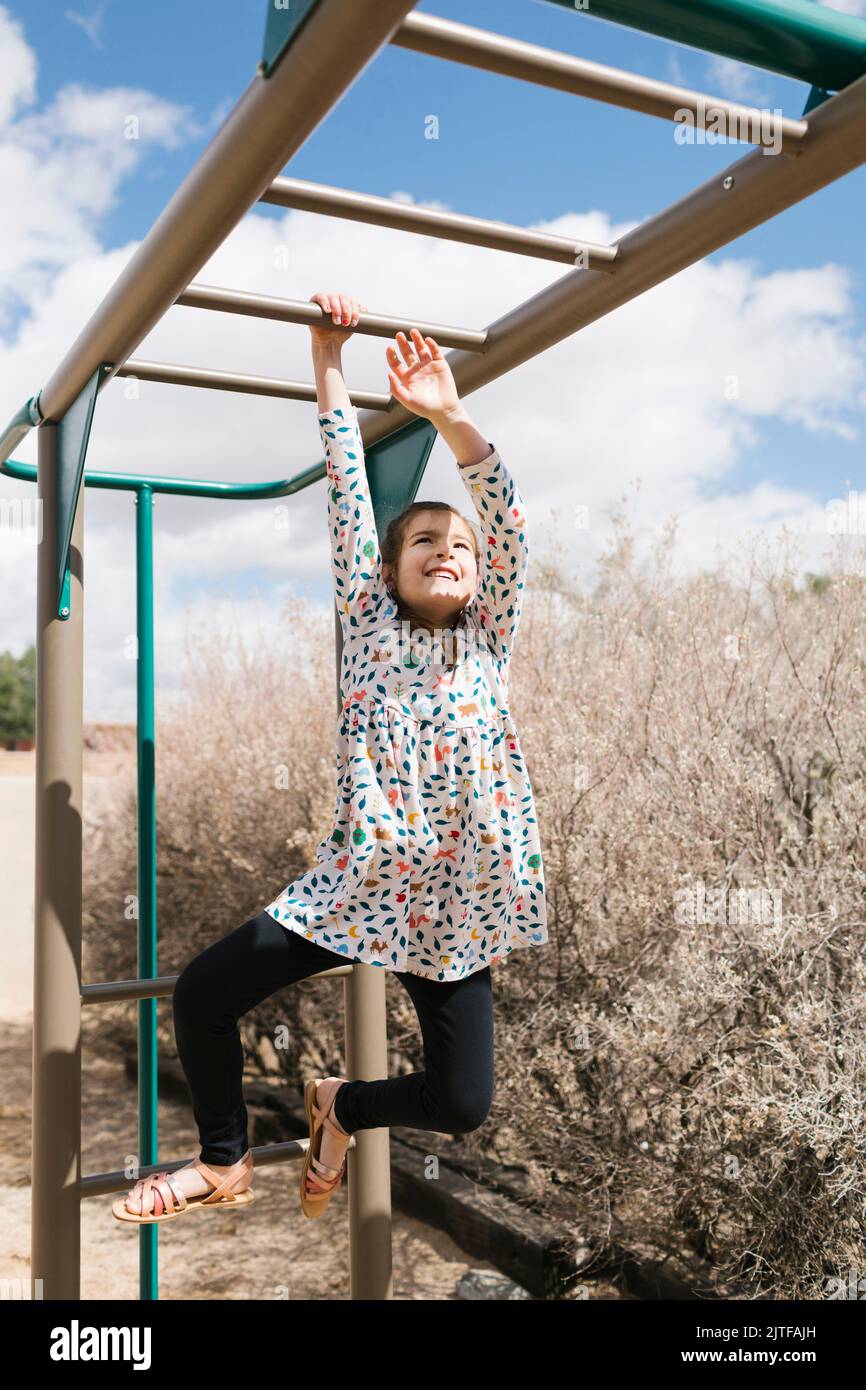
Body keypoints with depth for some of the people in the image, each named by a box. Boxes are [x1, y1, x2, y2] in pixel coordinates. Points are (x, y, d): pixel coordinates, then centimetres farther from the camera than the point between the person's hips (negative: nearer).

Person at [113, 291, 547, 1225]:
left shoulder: (489, 639, 7)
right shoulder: (370, 623, 6)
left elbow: (509, 521, -4)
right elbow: (349, 491, 1)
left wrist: (448, 416, -15)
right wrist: (328, 364, -1)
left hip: (456, 902, 1)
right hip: (358, 880, 0)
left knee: (462, 1104, -1)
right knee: (202, 993, -9)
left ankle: (342, 1106, 33)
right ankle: (225, 1159, 20)